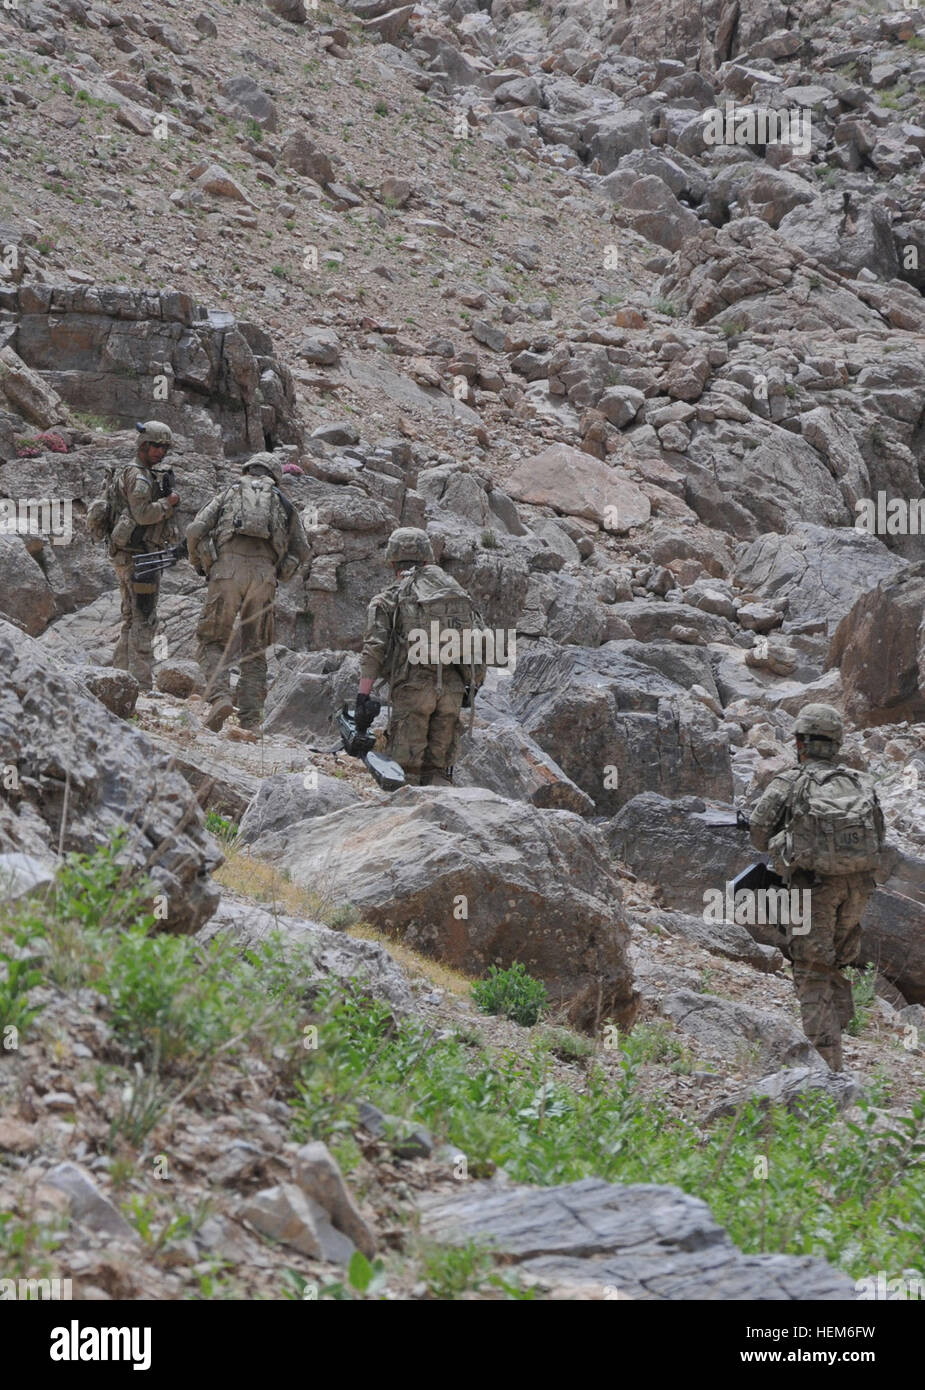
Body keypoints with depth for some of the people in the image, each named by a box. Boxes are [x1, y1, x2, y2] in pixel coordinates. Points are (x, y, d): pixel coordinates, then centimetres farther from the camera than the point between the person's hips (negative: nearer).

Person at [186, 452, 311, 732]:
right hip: (263, 575, 1)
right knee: (255, 650, 9)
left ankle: (220, 697, -16)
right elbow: (303, 551, 18)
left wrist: (199, 565, 25)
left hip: (227, 570, -1)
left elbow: (195, 530, 9)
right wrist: (281, 576, 31)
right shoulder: (283, 503, 25)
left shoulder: (228, 494, 22)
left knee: (213, 641, 8)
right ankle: (249, 720, 0)